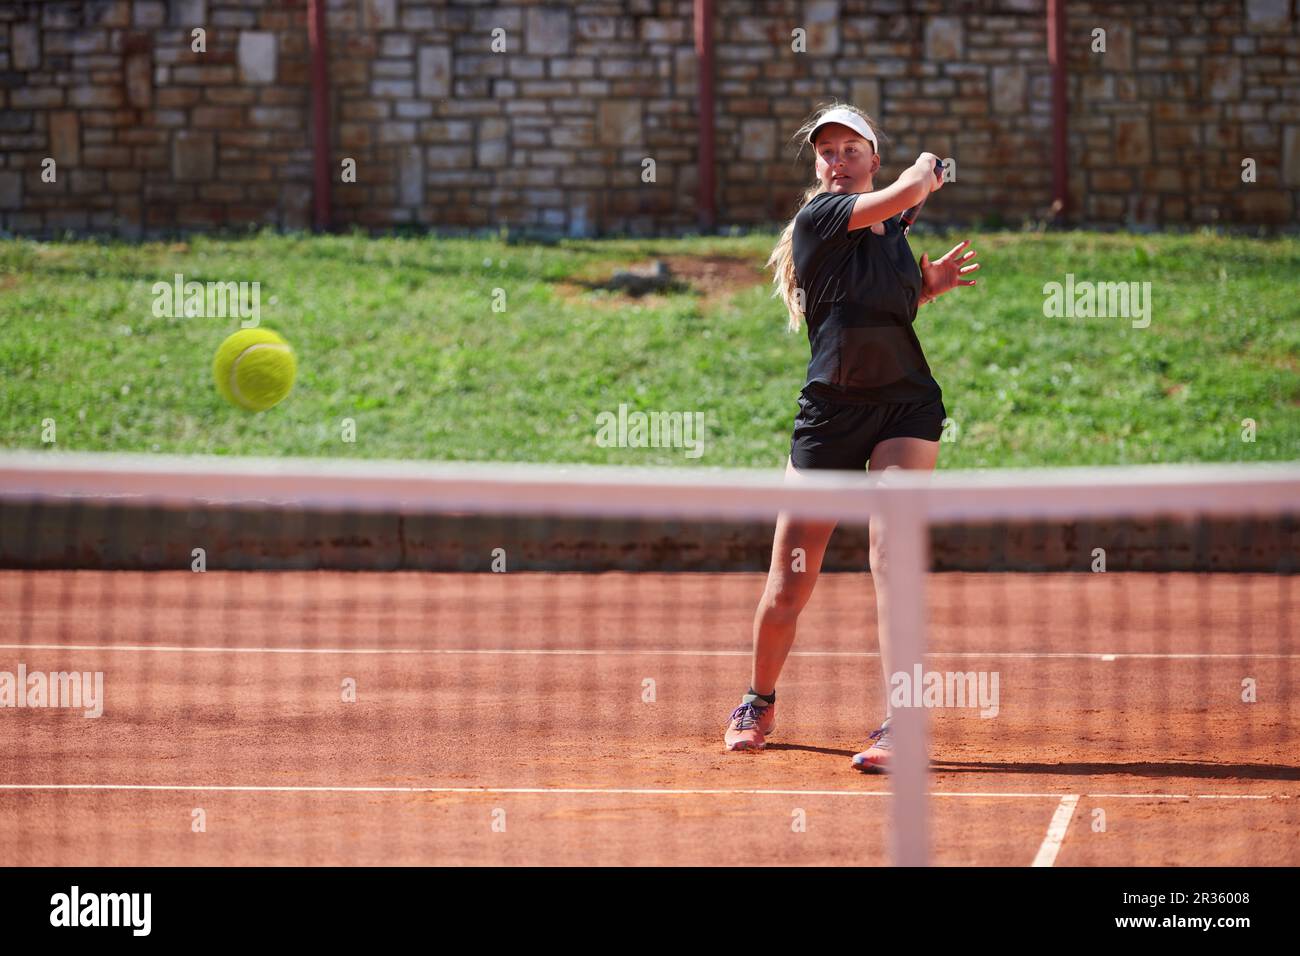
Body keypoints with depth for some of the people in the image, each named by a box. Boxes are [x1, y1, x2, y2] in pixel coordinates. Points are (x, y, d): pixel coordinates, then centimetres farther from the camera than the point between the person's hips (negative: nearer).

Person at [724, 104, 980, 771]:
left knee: (891, 552, -17)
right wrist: (926, 169, 3)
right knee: (789, 586, 1)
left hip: (906, 404, 3)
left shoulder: (894, 231, 12)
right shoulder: (818, 218, -6)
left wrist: (930, 283, 12)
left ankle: (898, 724, -20)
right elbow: (908, 190, -18)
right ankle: (759, 704, 29)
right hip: (830, 410, -3)